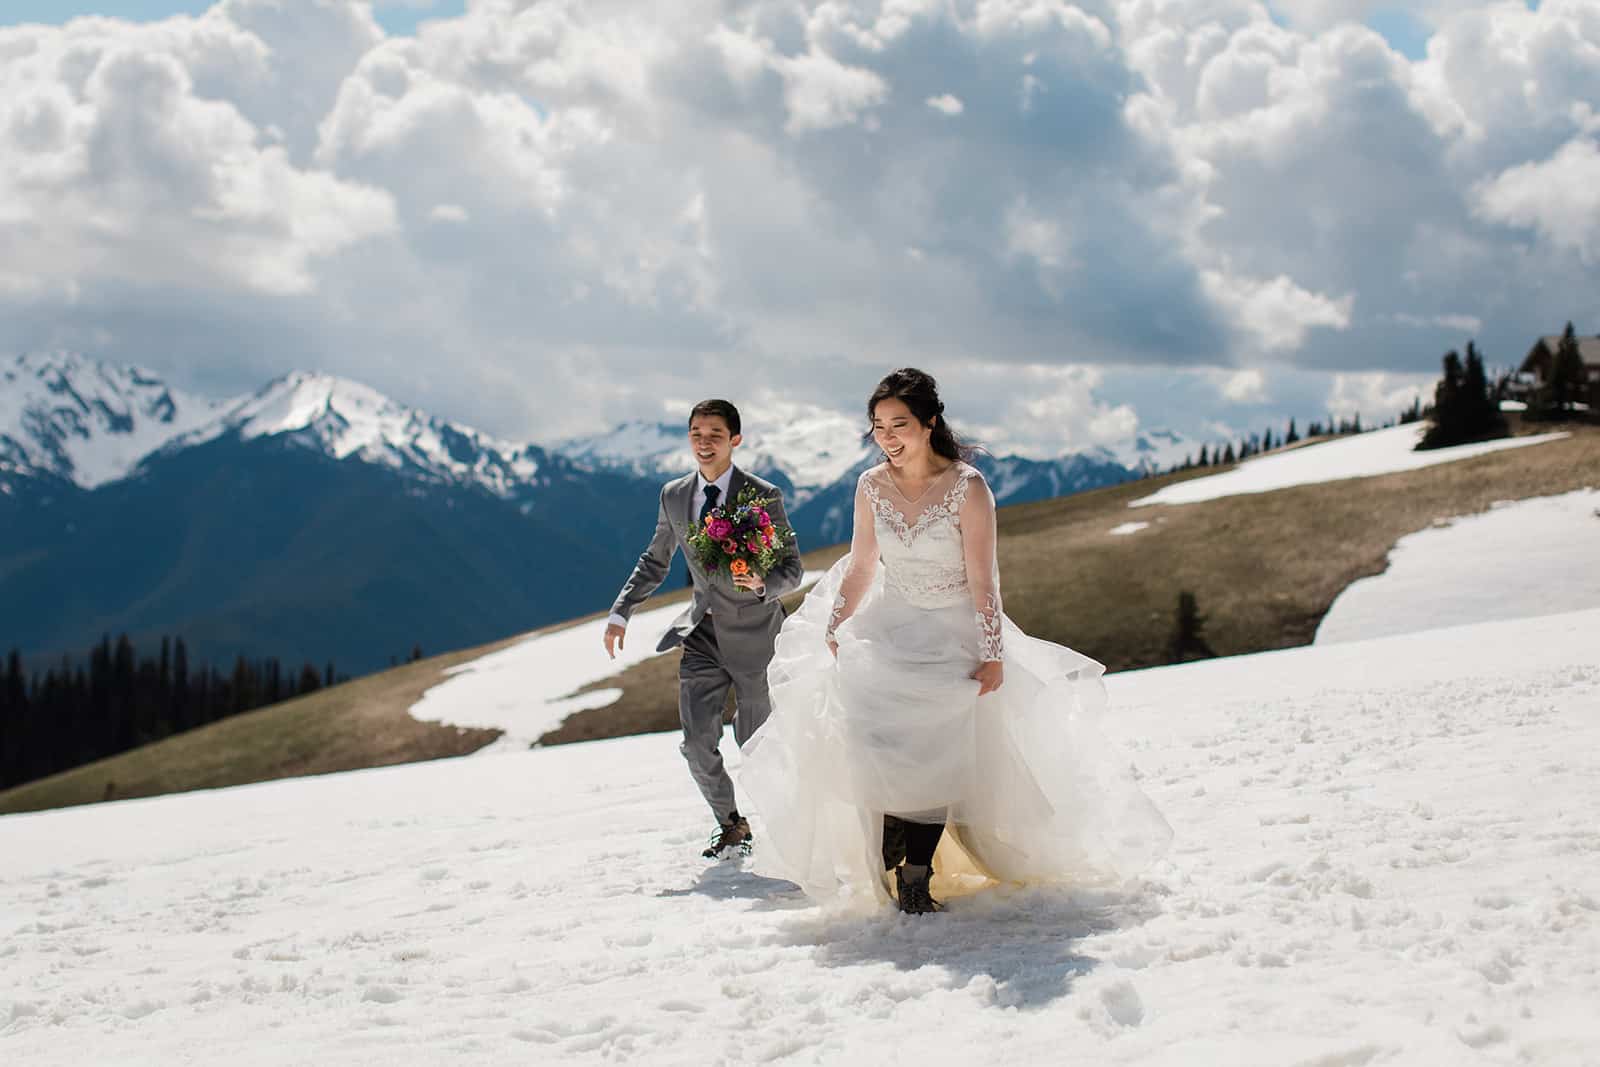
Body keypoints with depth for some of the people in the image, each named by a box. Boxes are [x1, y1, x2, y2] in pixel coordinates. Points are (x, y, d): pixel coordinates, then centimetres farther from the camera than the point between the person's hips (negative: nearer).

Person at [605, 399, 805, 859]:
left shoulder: (764, 496, -12)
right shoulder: (673, 496, 2)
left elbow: (793, 569, -9)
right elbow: (655, 562, 14)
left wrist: (763, 583, -31)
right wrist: (620, 613, 5)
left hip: (753, 633, -4)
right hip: (702, 633, 4)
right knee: (697, 742, -4)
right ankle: (731, 824, 18)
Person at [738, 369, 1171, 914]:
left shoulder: (967, 489, -15)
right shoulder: (871, 487, -2)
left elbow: (983, 583, -13)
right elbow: (860, 569, 9)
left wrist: (993, 656, -14)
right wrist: (831, 629, 4)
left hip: (955, 631, -3)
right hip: (890, 627, 3)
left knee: (936, 748, -12)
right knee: (870, 728, -17)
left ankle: (916, 871, -4)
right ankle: (894, 828, 6)